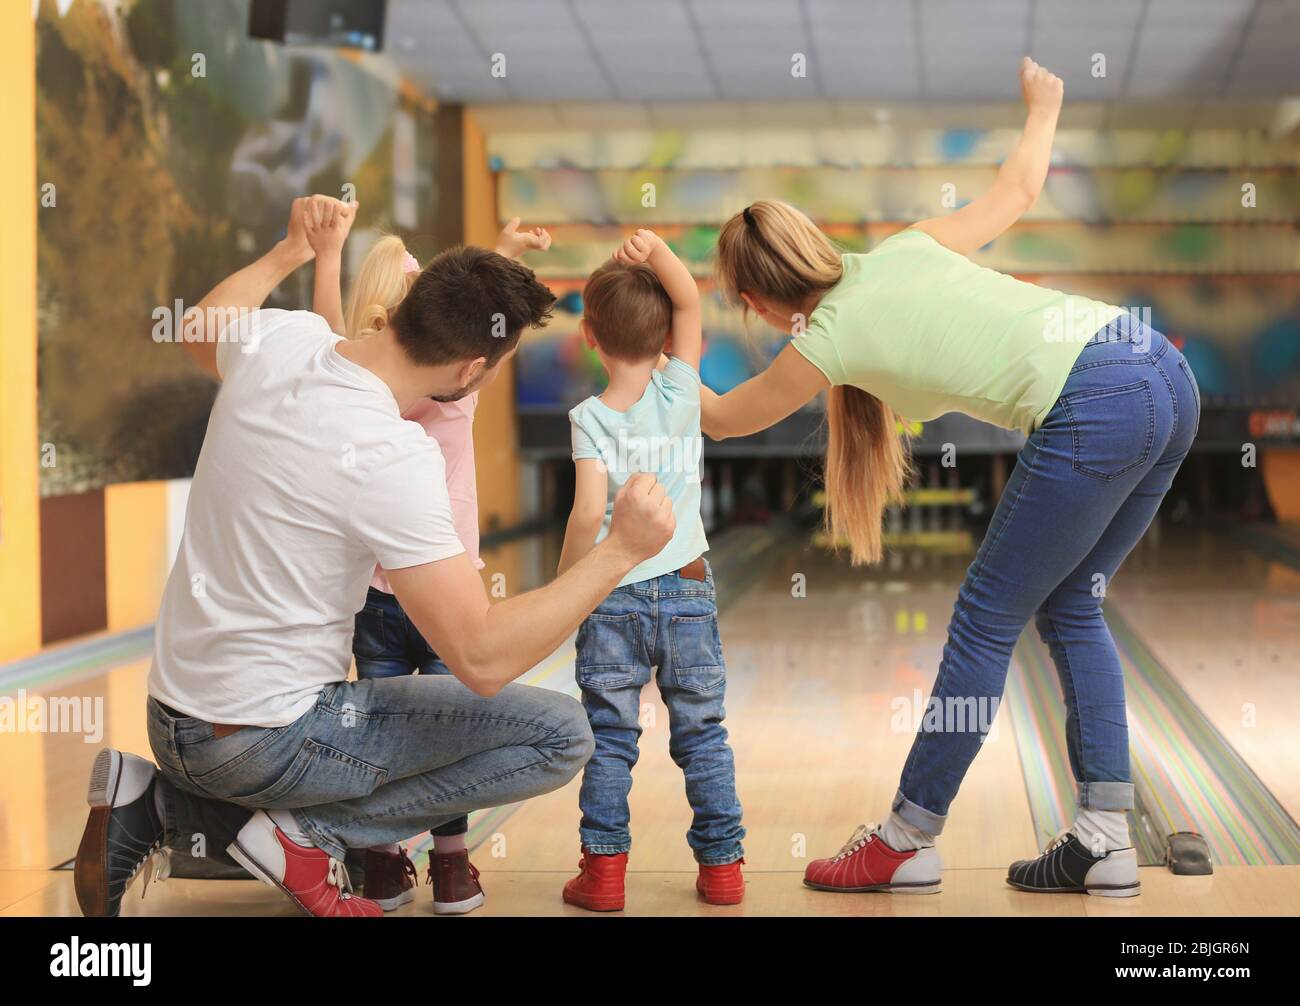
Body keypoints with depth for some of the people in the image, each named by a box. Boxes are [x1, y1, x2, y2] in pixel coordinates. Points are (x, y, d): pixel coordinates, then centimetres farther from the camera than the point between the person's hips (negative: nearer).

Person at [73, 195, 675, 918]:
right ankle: (308, 834, -7)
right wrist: (620, 553, -24)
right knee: (561, 734, -7)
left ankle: (157, 809, 13)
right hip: (265, 737, -8)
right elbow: (483, 658, -28)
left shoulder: (280, 341, -5)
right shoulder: (395, 460, -27)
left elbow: (202, 328, 22)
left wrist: (293, 250, 34)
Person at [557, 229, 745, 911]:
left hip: (613, 599, -1)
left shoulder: (590, 418, -7)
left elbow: (588, 512, -16)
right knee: (702, 735, 10)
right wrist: (658, 254, -16)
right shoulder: (679, 394, -3)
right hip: (687, 593, 2)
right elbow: (691, 304, 0)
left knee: (609, 739, 6)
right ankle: (720, 863, 13)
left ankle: (603, 868, 4)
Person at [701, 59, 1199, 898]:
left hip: (1096, 411, -8)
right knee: (1070, 608, 18)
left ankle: (909, 843, 13)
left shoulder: (827, 340, 2)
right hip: (1168, 375, 8)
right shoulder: (904, 250, 18)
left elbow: (721, 419, 20)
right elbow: (1017, 190, 32)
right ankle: (1106, 837, 14)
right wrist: (1043, 106, 51)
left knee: (986, 622, 4)